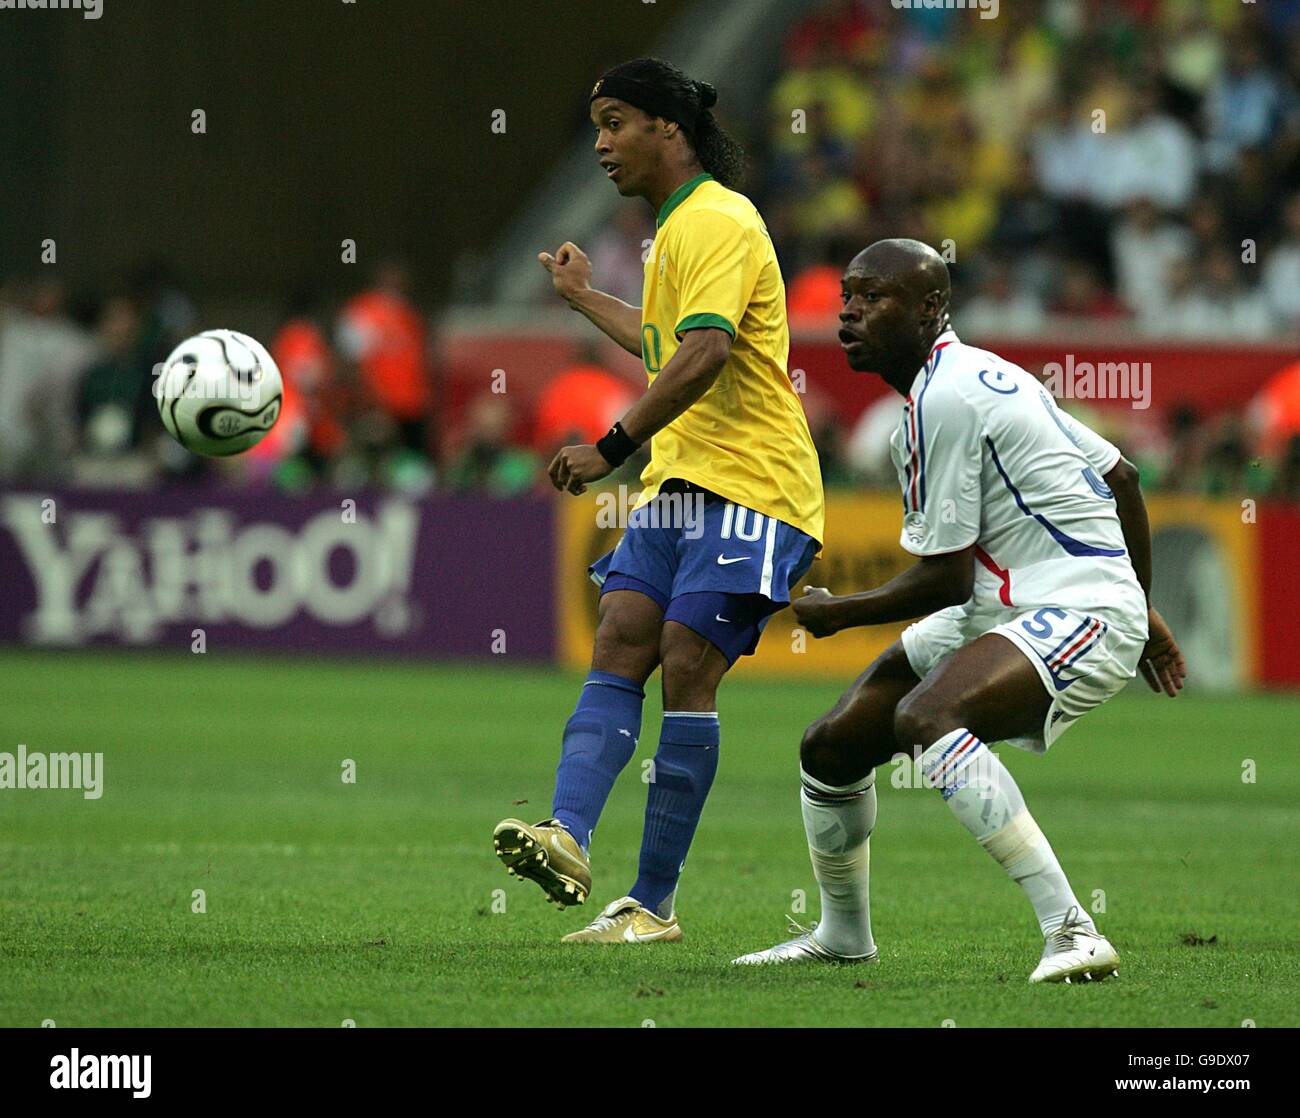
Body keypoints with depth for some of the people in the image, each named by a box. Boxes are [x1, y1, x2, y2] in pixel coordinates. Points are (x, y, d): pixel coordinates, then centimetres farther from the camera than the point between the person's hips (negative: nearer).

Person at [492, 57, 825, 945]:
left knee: (687, 669, -13)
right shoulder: (680, 226, 21)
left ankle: (655, 904, -10)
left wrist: (611, 448, -28)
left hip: (747, 486, -10)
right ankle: (568, 838, -25)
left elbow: (703, 355, -26)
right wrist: (587, 298, 49)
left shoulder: (715, 221, -12)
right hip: (681, 482, 10)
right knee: (619, 648, -9)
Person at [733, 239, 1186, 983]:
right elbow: (1121, 477, 21)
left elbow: (946, 580, -16)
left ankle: (1070, 932, -37)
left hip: (1082, 612, -10)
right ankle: (843, 935, 34)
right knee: (833, 746, 9)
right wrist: (1143, 610, 31)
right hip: (1000, 612, 10)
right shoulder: (978, 376, 14)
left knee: (924, 716, -35)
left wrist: (837, 613, 0)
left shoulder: (940, 401, -17)